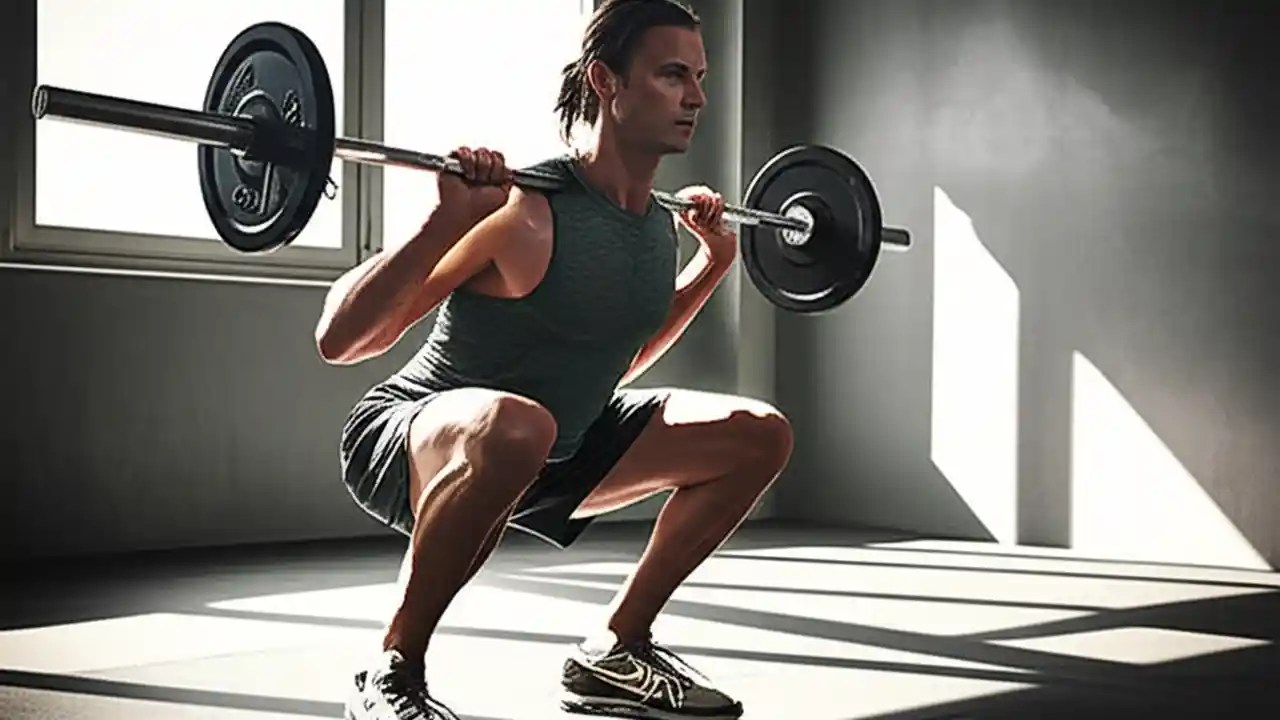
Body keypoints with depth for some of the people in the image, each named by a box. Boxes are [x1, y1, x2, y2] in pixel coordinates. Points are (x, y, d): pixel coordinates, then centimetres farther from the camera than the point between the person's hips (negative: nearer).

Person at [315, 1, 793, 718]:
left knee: (758, 435, 3)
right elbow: (339, 340, -25)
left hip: (556, 449, 8)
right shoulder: (527, 213, -24)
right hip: (409, 437, -8)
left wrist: (714, 260, 13)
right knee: (513, 425, -43)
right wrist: (451, 219, -36)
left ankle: (614, 654, 11)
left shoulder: (658, 226, 0)